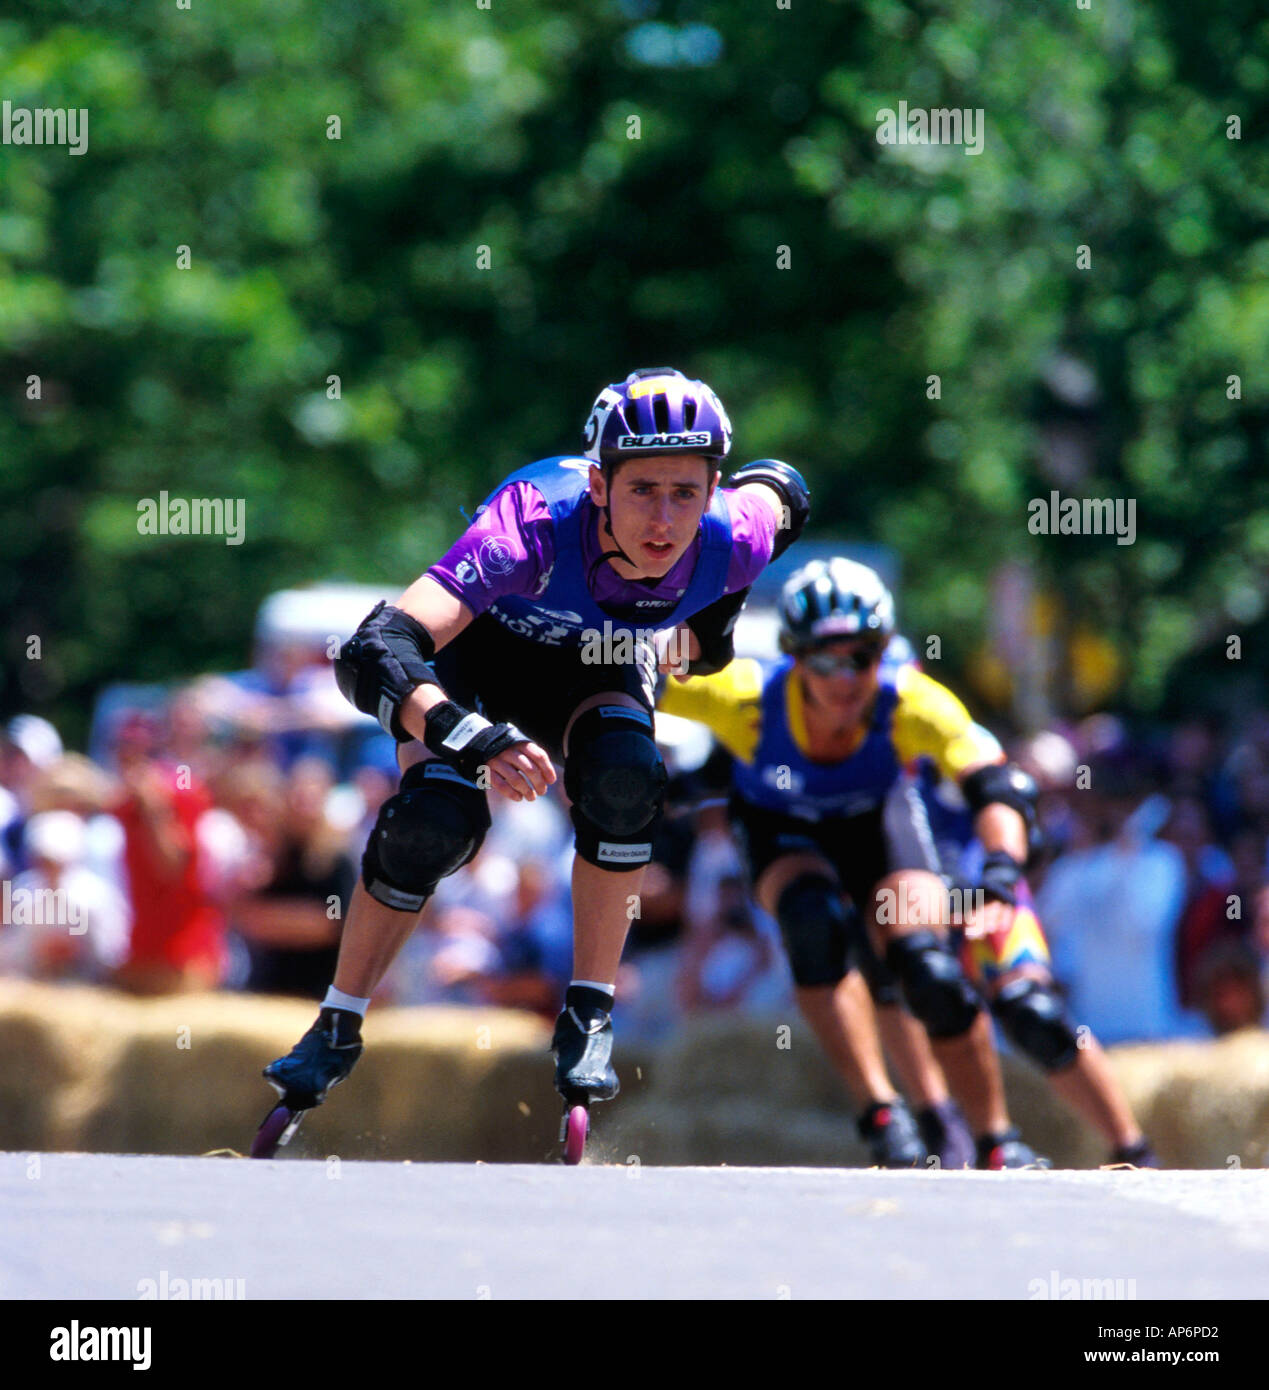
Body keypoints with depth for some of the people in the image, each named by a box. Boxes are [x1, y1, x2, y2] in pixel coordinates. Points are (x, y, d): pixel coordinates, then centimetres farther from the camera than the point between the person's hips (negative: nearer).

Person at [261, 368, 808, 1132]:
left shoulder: (731, 541, -32)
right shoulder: (536, 522, -43)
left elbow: (780, 488, -4)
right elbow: (375, 652, -51)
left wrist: (713, 621, -1)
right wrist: (472, 737, -67)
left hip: (597, 663, 3)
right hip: (483, 645, -3)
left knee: (625, 776, -29)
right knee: (435, 820, -26)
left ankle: (590, 1015, -12)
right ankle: (336, 1031, -4)